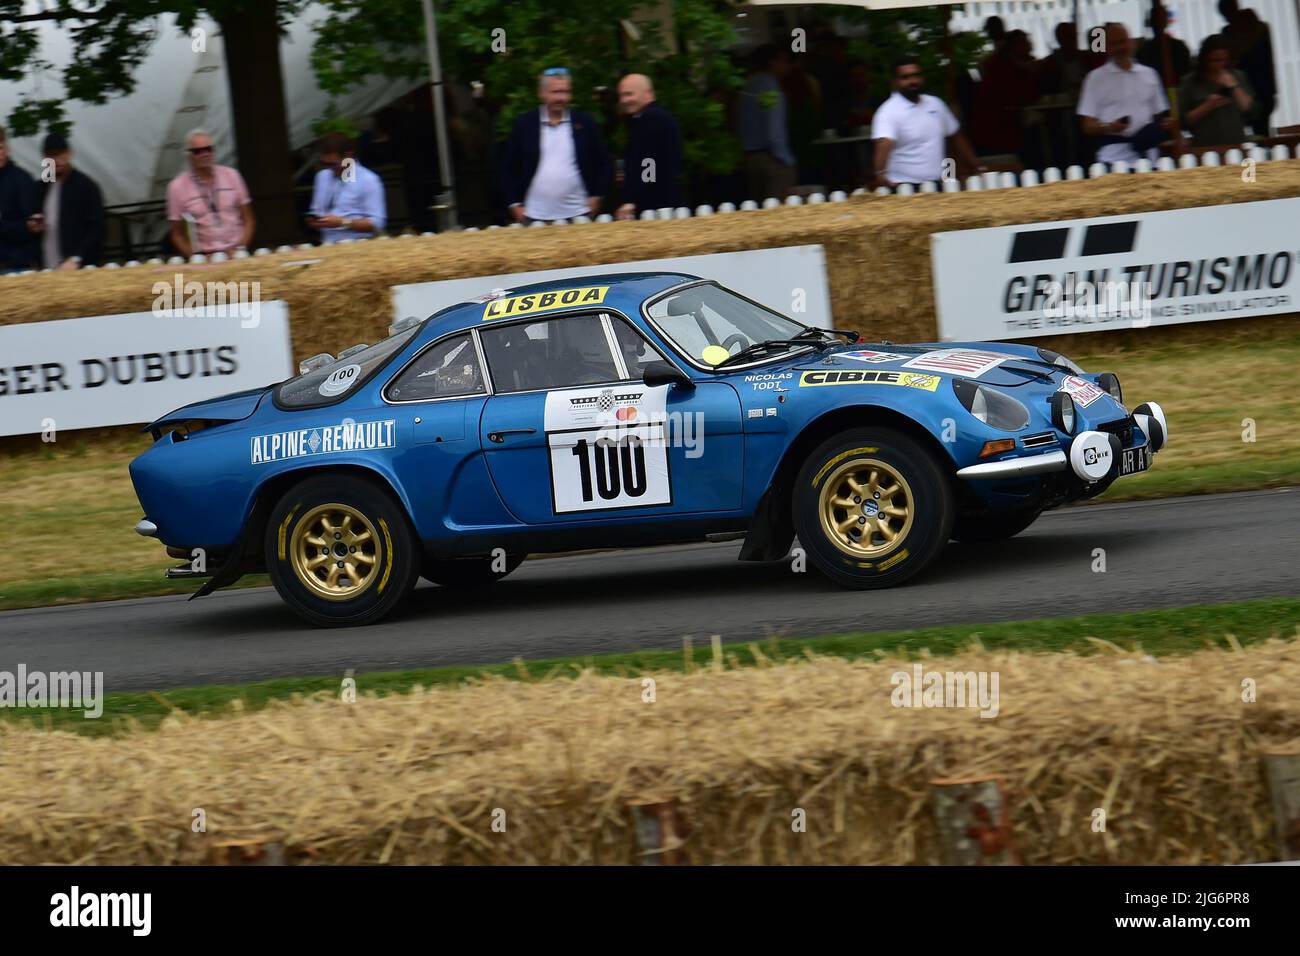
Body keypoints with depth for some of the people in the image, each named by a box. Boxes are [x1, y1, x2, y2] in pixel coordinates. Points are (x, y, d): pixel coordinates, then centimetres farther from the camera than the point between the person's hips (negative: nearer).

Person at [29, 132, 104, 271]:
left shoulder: (86, 186, -4)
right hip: (47, 270, 5)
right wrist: (35, 227, 1)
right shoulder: (42, 187, 13)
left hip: (80, 269, -5)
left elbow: (96, 230, -10)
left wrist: (76, 259, -19)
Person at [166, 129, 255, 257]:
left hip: (236, 254, 1)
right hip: (204, 260, -1)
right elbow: (177, 234, 8)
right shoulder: (177, 187, 3)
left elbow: (248, 221, 13)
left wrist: (240, 249, -3)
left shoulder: (231, 176, 9)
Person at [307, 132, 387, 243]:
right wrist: (315, 220, 2)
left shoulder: (368, 180, -4)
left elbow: (377, 223, -8)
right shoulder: (322, 176, 16)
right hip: (328, 246, 5)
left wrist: (342, 222, -14)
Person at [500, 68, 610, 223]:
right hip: (535, 217, 0)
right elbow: (509, 168, 6)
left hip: (578, 215, 1)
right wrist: (515, 205, 0)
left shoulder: (584, 123, 4)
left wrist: (596, 197, 3)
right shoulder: (524, 125, 2)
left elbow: (602, 163, 10)